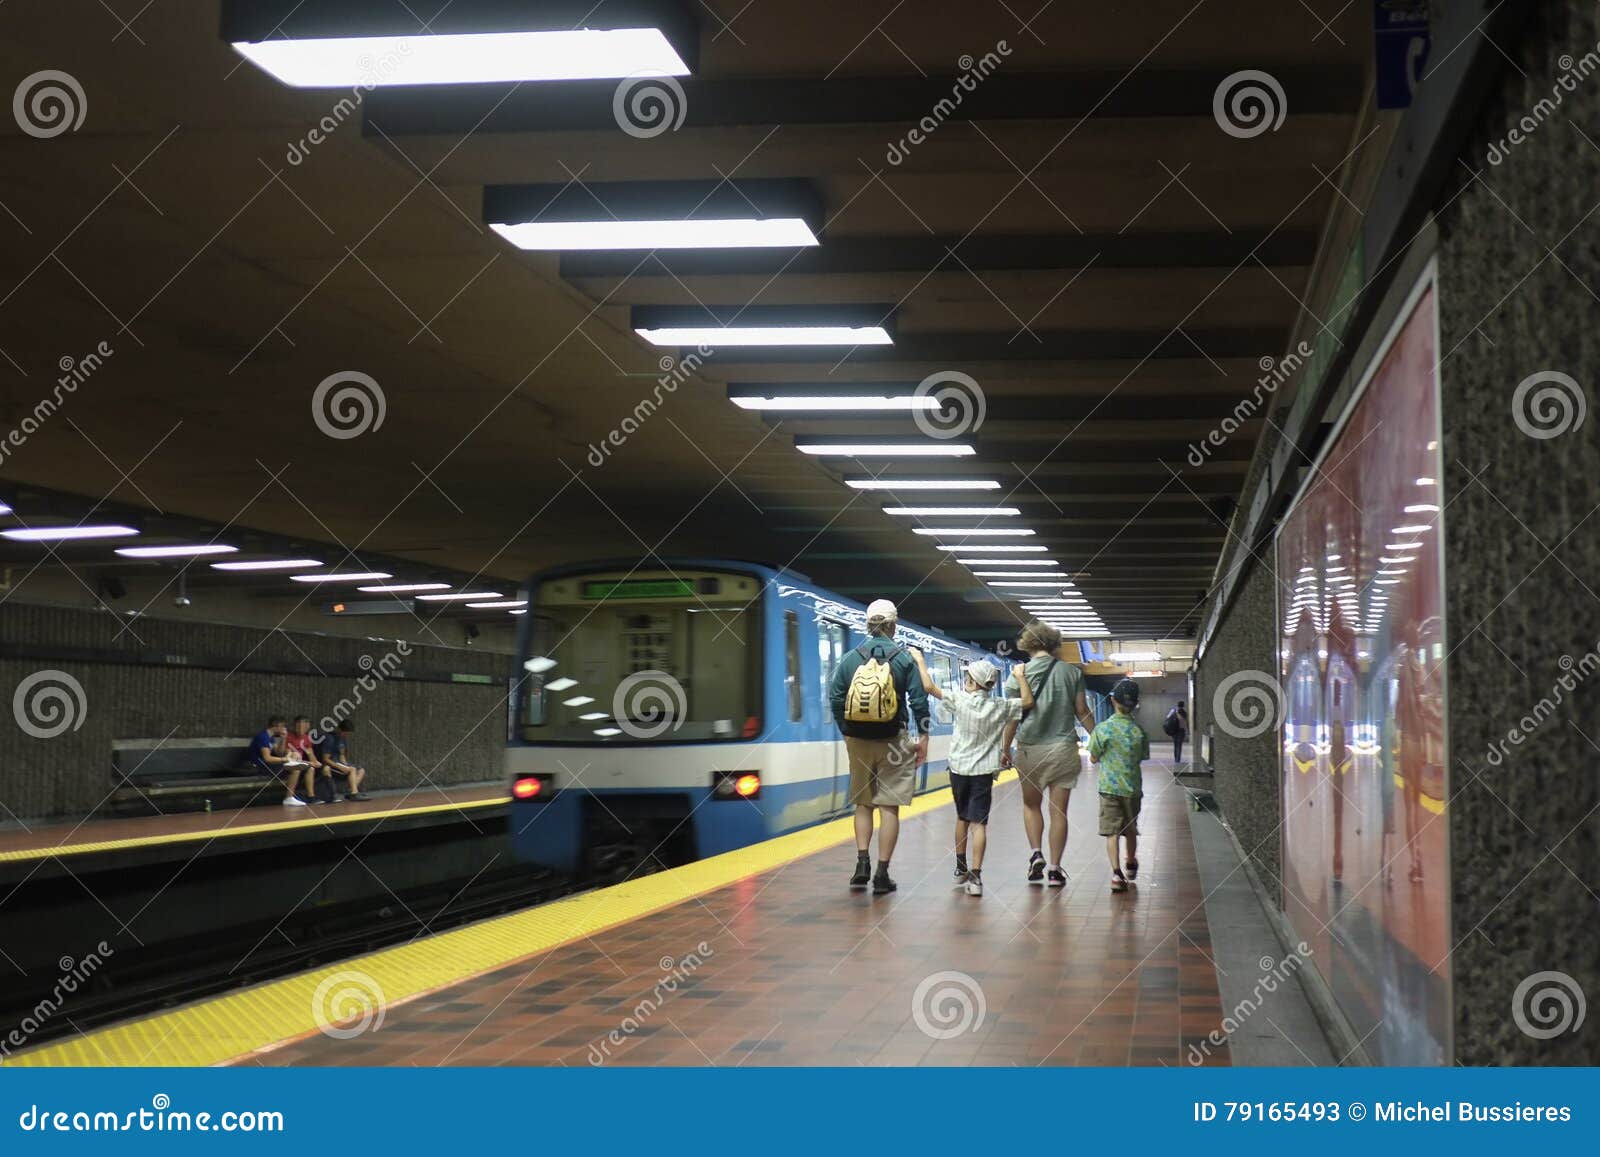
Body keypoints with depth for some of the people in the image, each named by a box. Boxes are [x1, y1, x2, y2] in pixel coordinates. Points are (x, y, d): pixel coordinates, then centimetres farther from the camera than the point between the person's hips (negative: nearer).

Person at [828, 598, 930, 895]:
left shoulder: (851, 658, 0)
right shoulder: (904, 659, -5)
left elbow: (835, 698, 1)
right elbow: (919, 701, -6)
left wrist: (846, 731, 11)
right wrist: (922, 737, 3)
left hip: (858, 741, 2)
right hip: (893, 743, -2)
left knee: (863, 803, 17)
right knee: (889, 807, 3)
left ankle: (862, 862, 8)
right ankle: (882, 874, 3)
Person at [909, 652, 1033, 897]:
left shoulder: (959, 700, -10)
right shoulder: (999, 707, -8)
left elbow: (929, 687, -6)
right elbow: (1028, 702, 0)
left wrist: (919, 660, 5)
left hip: (959, 768, 1)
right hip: (983, 771, -1)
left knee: (962, 818, 19)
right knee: (979, 823, -6)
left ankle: (961, 871, 32)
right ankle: (975, 877, -19)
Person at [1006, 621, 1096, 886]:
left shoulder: (1021, 673, -3)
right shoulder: (1071, 672, 1)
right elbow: (1082, 712, 3)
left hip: (1030, 748, 0)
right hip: (1064, 748, 0)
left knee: (1031, 804, 18)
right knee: (1059, 810, 5)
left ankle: (1036, 853, 1)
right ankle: (1055, 869, 5)